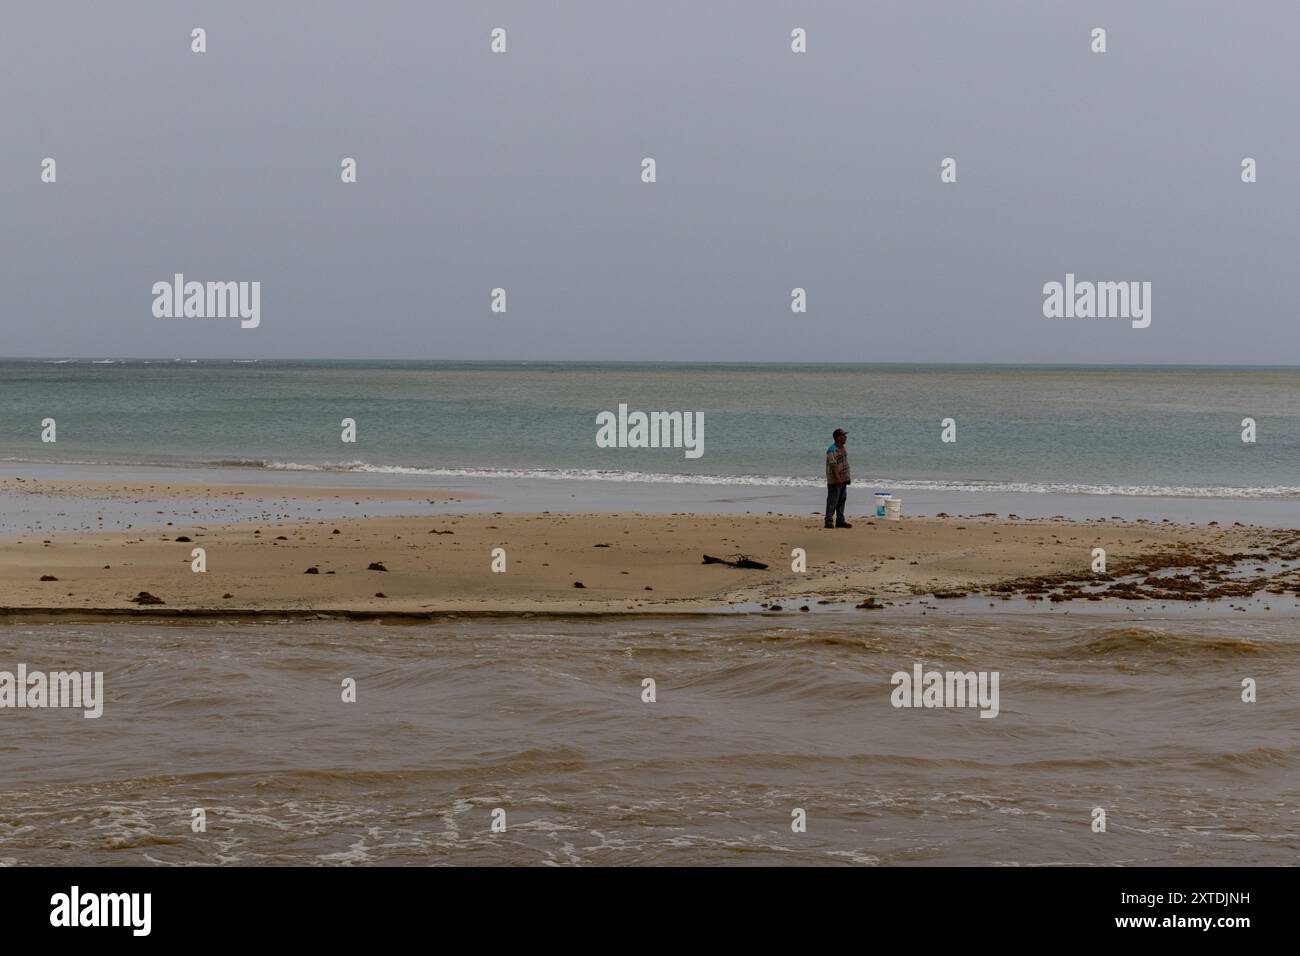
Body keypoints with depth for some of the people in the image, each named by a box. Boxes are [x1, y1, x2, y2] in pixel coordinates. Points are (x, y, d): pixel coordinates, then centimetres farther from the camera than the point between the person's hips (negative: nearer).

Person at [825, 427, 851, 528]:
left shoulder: (842, 448, 15)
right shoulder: (832, 450, -16)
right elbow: (833, 465, -22)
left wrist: (847, 478, 20)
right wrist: (838, 478, -28)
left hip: (843, 479, 9)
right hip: (834, 480, -9)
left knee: (842, 500, 10)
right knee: (832, 501, -8)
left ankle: (840, 521, 15)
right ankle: (828, 521, -6)